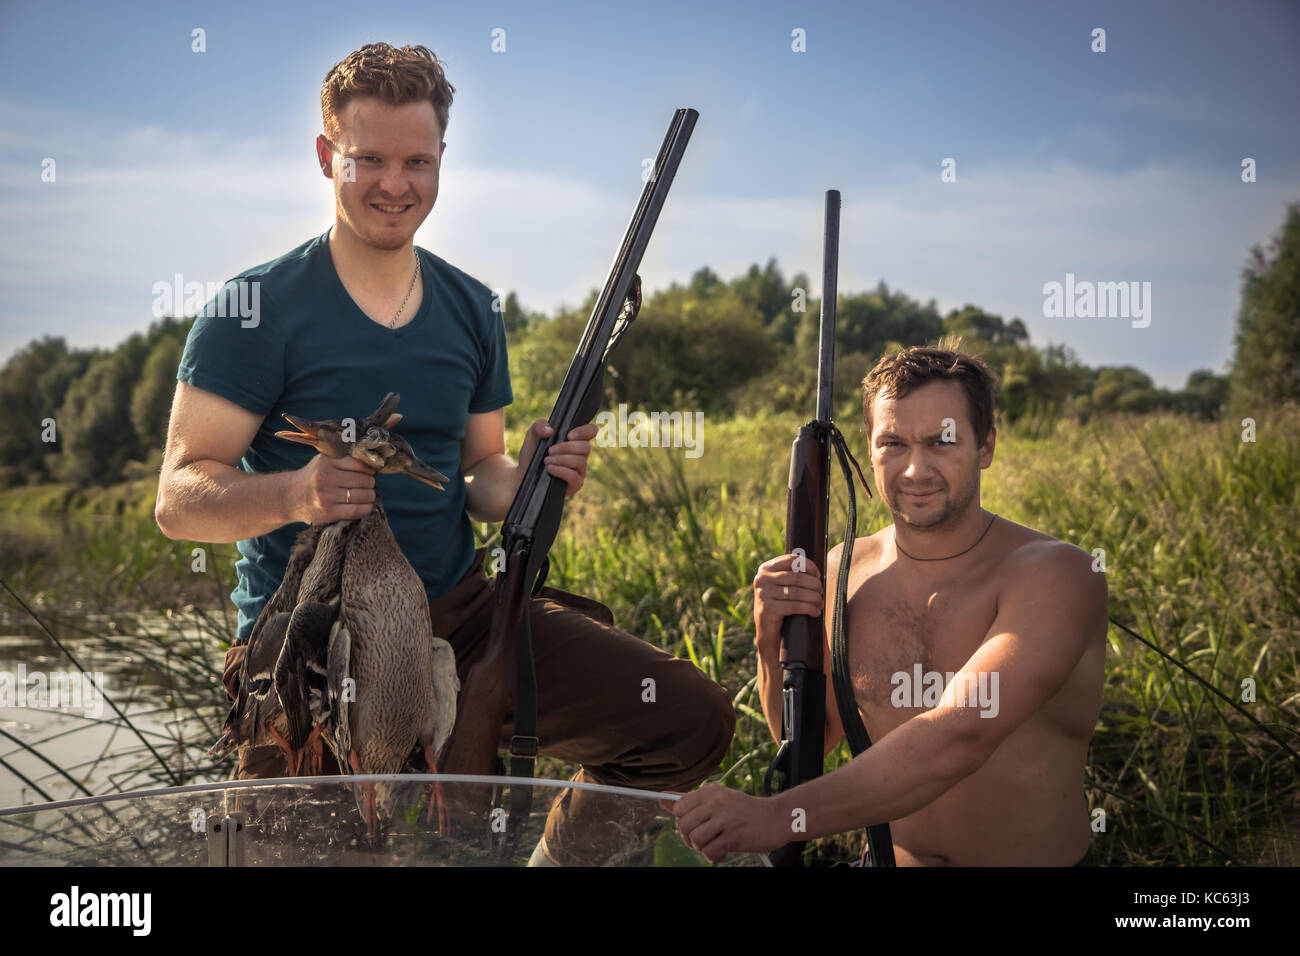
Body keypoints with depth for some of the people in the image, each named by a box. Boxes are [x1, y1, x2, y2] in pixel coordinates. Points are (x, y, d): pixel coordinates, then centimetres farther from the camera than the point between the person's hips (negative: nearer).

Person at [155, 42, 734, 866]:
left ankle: (563, 851, 15)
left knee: (694, 720, -8)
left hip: (461, 613, 4)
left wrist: (527, 480, -7)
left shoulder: (472, 309, 10)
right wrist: (296, 493, -30)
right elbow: (179, 500, -10)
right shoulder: (256, 308, -6)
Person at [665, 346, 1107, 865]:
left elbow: (960, 737, -29)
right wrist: (773, 643, -9)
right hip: (891, 856, 3)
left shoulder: (1054, 575, -16)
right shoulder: (842, 571, -2)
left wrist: (781, 814, -35)